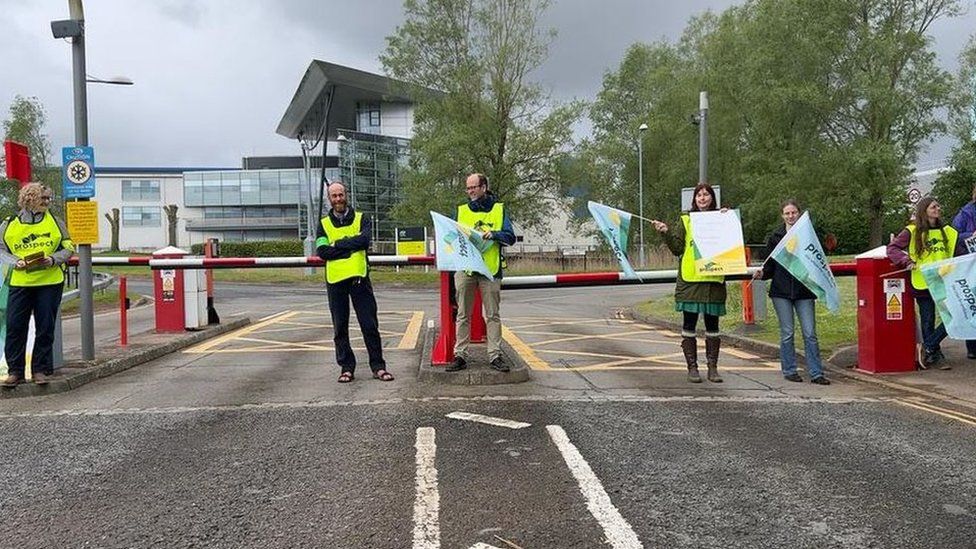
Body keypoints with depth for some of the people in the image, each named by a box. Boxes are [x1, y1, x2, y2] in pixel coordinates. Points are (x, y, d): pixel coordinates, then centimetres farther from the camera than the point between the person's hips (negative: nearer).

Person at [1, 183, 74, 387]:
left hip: (50, 282, 0)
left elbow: (68, 248, 7)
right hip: (20, 282, 0)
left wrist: (53, 259, -11)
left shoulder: (54, 222, 6)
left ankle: (41, 370, 14)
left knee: (45, 329, 3)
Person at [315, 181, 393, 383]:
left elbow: (364, 240, -12)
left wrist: (338, 244, -8)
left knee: (370, 324, -1)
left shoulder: (361, 219, 8)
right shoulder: (324, 224, 11)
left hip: (359, 277, -1)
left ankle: (378, 366, 7)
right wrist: (350, 247, -8)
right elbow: (322, 251, -4)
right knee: (340, 327, 6)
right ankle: (346, 367, 16)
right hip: (335, 280, 2)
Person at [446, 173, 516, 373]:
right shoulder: (461, 211, 12)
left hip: (490, 269, -2)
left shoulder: (498, 209, 6)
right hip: (465, 268, 2)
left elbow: (510, 237, 0)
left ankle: (495, 355, 8)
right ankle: (460, 355, 10)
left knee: (492, 315, 3)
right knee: (463, 315, 5)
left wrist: (494, 234, -17)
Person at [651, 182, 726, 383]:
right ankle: (692, 368, 11)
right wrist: (666, 233, -11)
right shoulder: (685, 220, 7)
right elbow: (677, 248, 2)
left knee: (712, 325, 7)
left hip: (714, 280, 1)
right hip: (690, 279, -1)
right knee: (689, 325, 2)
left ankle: (713, 368, 14)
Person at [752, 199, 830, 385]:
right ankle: (789, 370, 14)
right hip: (781, 292, 0)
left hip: (804, 291, 0)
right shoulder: (775, 237, 6)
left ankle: (816, 373, 4)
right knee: (787, 333, 3)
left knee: (810, 333, -2)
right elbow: (770, 266, 8)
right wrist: (762, 273, -12)